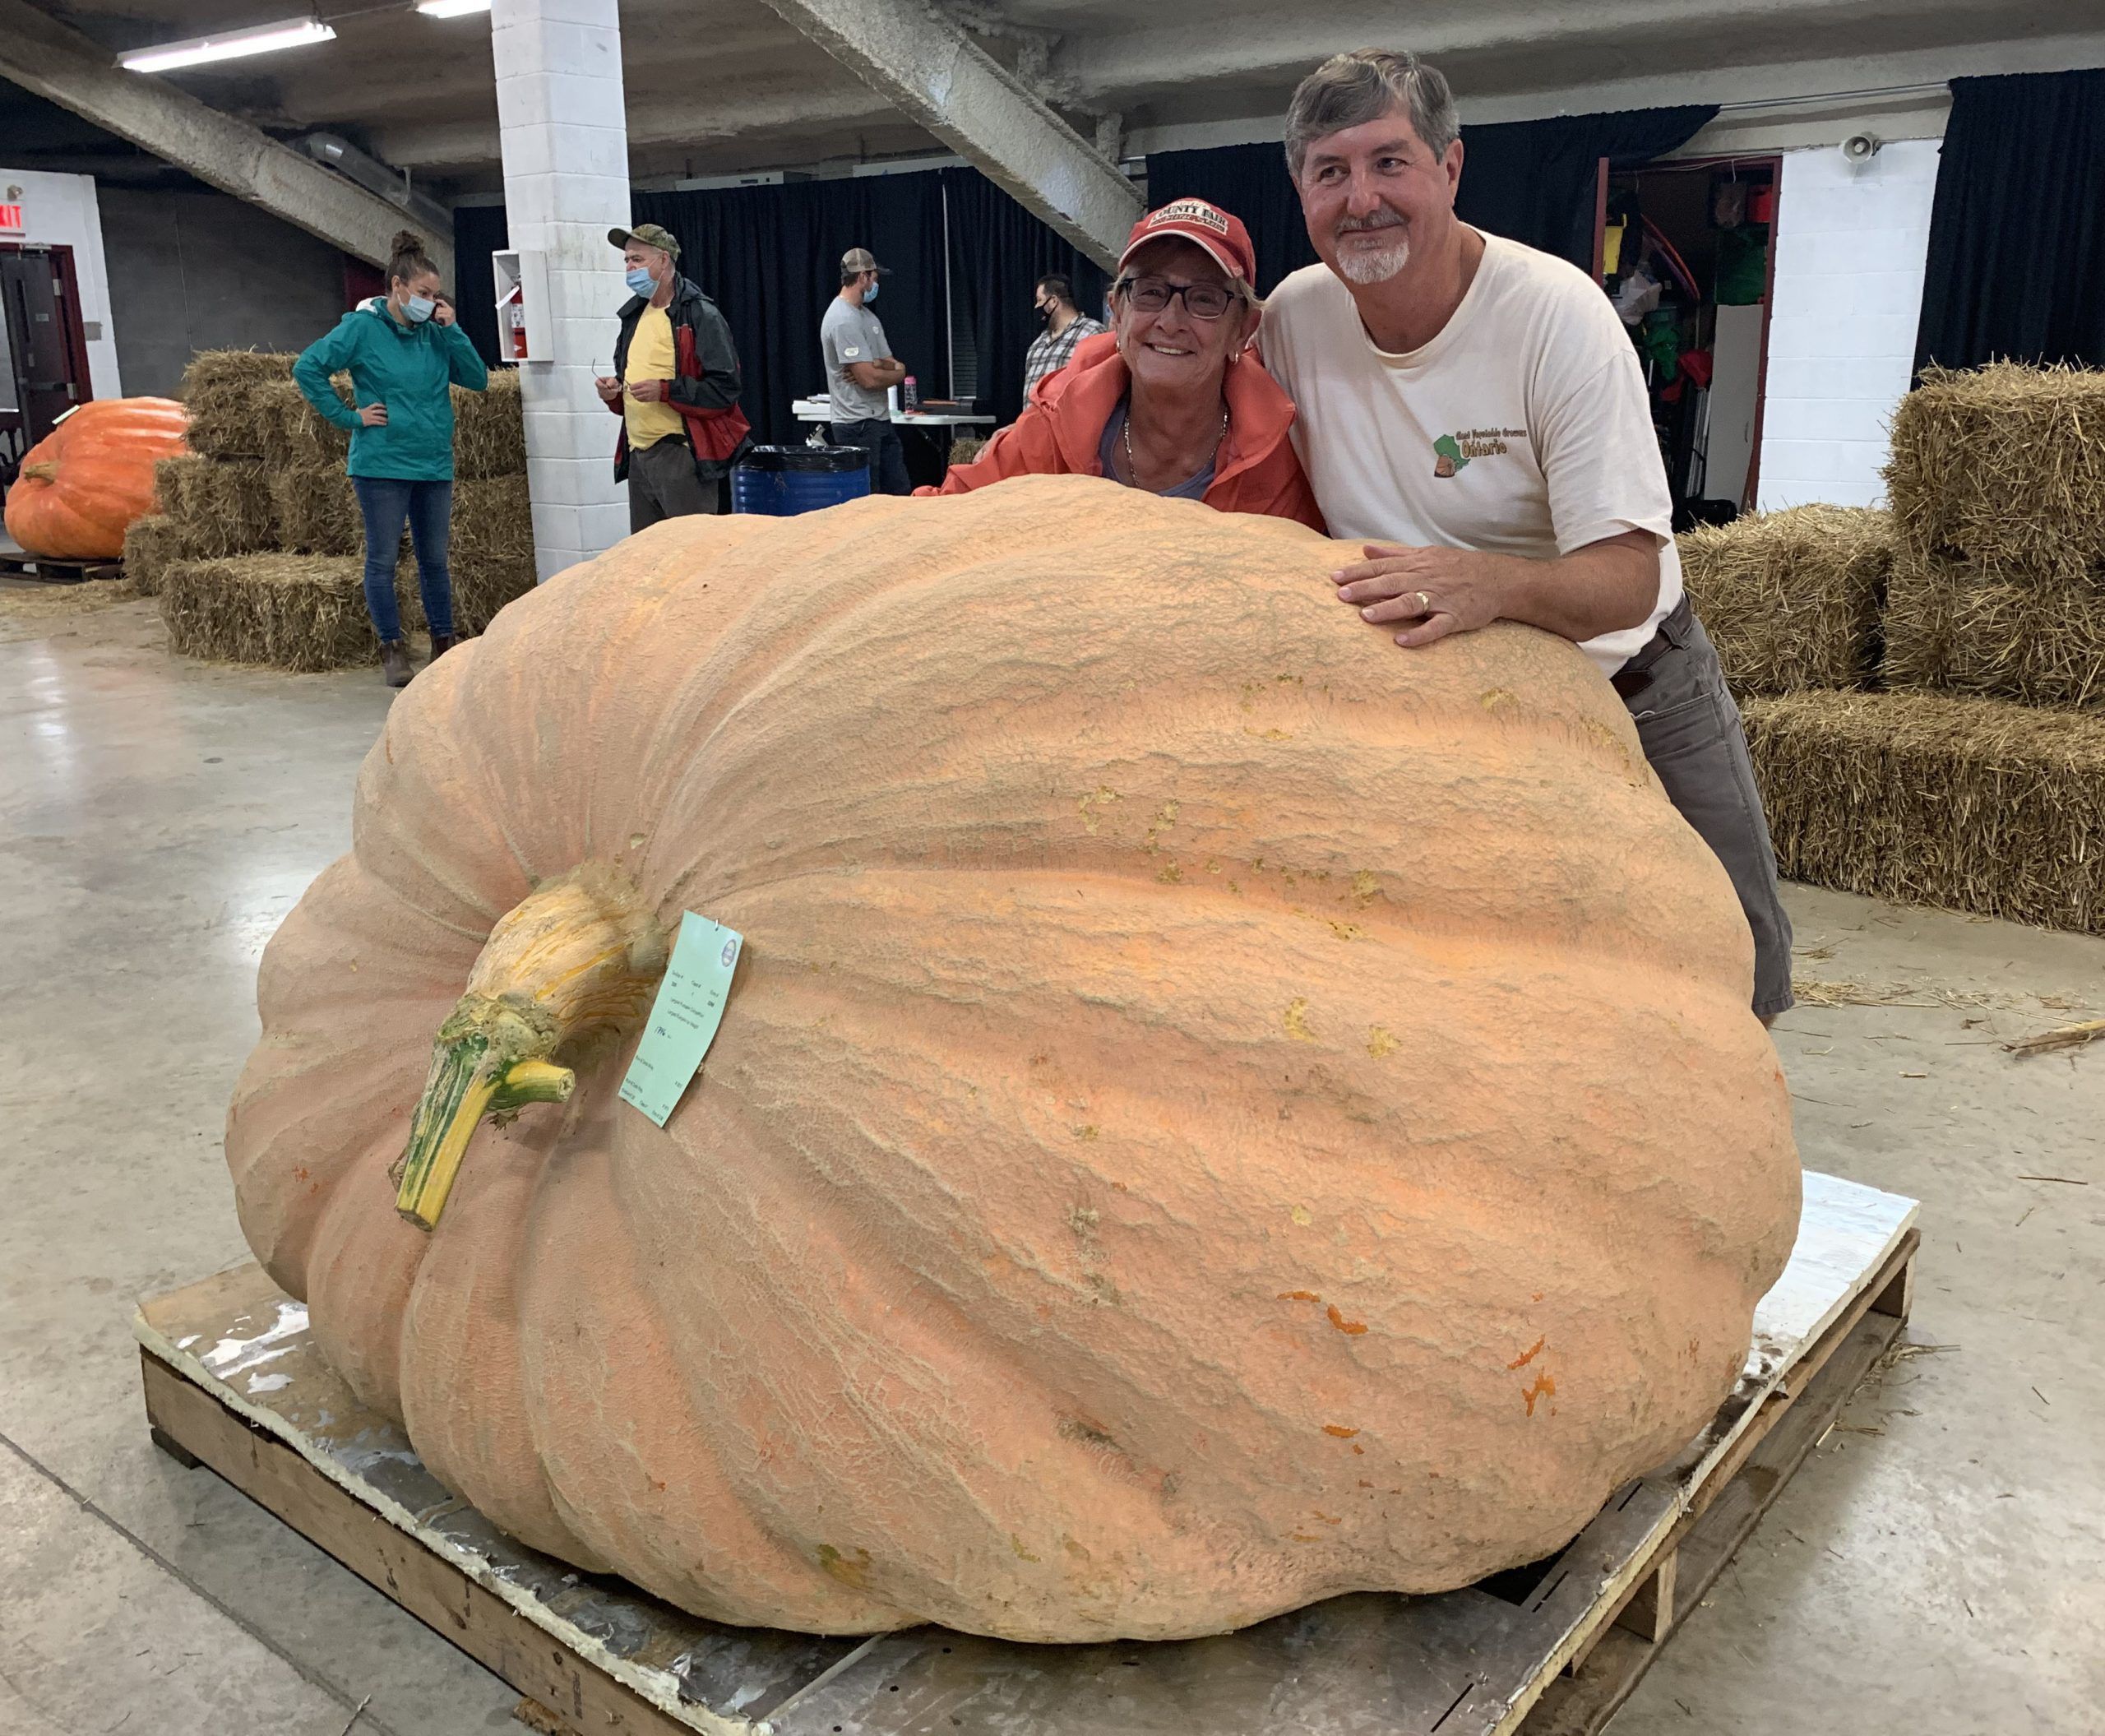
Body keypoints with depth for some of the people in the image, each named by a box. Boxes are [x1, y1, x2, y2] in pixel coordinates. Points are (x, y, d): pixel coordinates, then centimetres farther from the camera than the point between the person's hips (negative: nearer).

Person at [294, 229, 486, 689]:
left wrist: (452, 329, -4)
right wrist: (349, 416, -8)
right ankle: (392, 650, 9)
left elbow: (478, 379, 3)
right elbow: (307, 367, -6)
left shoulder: (434, 332, 8)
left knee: (435, 559, 11)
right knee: (382, 560, 1)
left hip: (435, 465, 4)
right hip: (381, 464, -4)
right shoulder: (362, 327, -5)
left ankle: (444, 645, 21)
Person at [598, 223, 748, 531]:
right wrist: (614, 391, 8)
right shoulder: (634, 315, 18)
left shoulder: (700, 315, -7)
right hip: (638, 456, 8)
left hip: (682, 455, -8)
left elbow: (726, 386, -14)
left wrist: (665, 391, -21)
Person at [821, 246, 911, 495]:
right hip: (858, 425, -10)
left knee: (901, 493, 11)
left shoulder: (866, 316, 16)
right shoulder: (843, 320, -16)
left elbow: (895, 365, 14)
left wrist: (878, 368, -10)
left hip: (881, 421, 10)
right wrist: (897, 372, 0)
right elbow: (870, 379, -22)